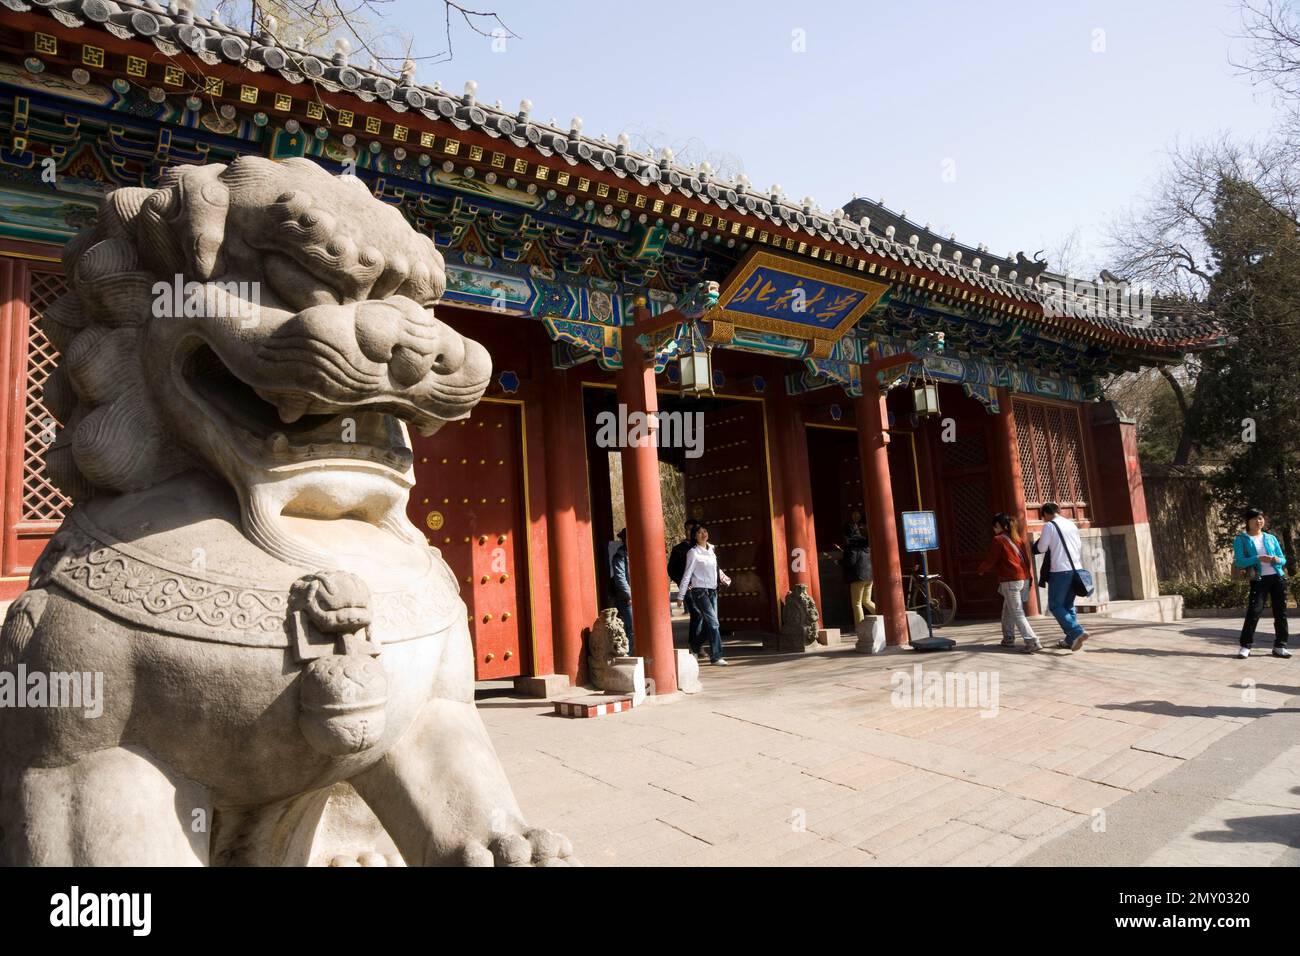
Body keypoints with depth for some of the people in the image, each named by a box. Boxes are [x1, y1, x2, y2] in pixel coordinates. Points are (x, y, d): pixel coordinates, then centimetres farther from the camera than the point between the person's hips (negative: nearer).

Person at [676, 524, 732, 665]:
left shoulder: (711, 550, 12)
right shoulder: (693, 552, -6)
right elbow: (687, 574, -7)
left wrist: (722, 575, 11)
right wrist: (681, 595, -6)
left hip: (712, 590, 7)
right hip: (700, 590, -6)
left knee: (709, 622, 9)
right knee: (713, 622, -14)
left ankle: (697, 646, 34)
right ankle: (716, 656, -12)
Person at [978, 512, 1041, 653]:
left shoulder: (998, 539, -7)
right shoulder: (1016, 538, 14)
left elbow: (991, 561, -4)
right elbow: (1025, 559, 15)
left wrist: (981, 570, 15)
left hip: (1010, 581, -8)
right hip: (1024, 578, 8)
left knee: (1017, 613, -7)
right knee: (1008, 610, 20)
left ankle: (1032, 642, -16)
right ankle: (1008, 639, 26)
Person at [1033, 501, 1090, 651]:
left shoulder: (1049, 526, -6)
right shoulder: (1072, 525, 14)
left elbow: (1041, 548, -7)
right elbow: (1081, 549, 19)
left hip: (1059, 570, -7)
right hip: (1075, 569, 7)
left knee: (1055, 605, -1)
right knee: (1068, 605, 14)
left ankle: (1077, 632, -17)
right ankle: (1070, 640, 14)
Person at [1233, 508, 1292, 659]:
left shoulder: (1271, 538, 14)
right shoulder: (1241, 540, 1)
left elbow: (1283, 559, 13)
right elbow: (1239, 562, -8)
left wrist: (1277, 560, -10)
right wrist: (1258, 558, -22)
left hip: (1278, 578, 4)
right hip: (1259, 580, -4)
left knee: (1281, 612, 5)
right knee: (1254, 611, -13)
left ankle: (1279, 646, 14)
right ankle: (1245, 646, -8)